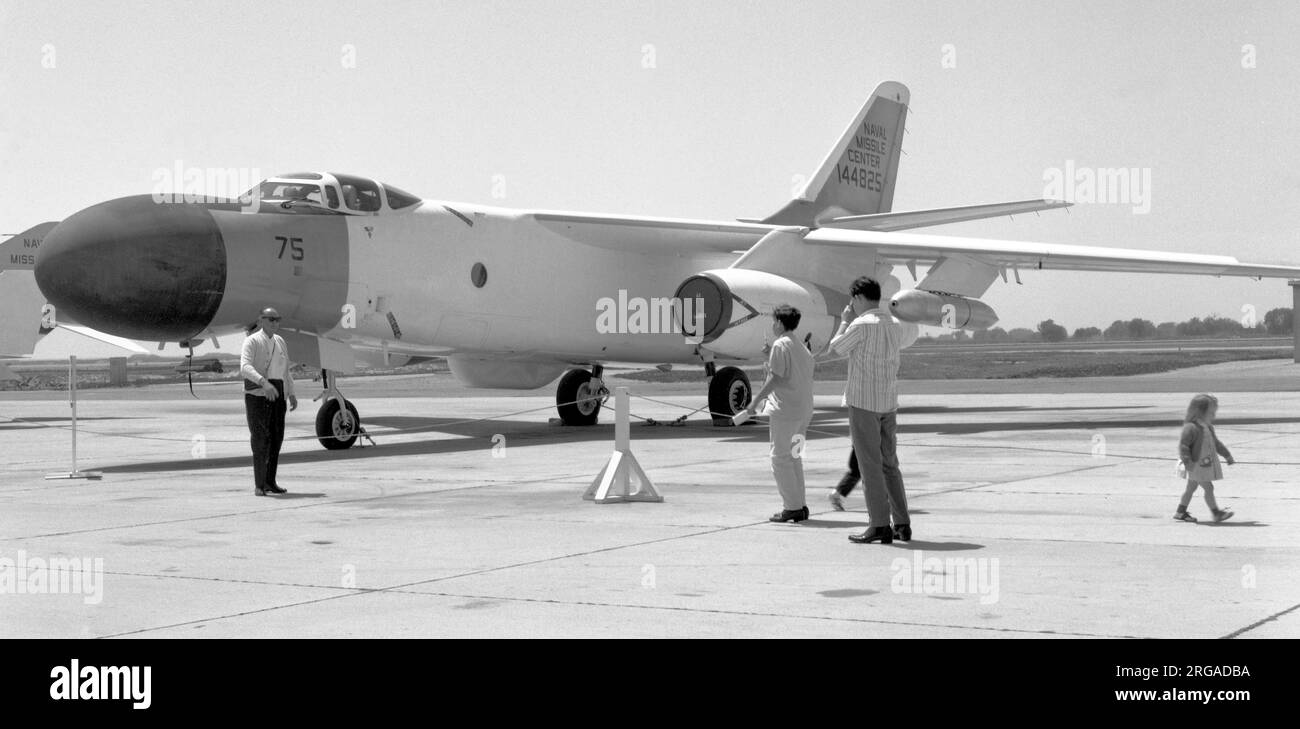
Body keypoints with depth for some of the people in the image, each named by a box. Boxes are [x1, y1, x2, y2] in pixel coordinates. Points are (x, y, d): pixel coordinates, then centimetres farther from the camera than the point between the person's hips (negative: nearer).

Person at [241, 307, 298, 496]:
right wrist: (264, 383, -35)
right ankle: (259, 485, -8)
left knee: (276, 437, 5)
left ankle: (270, 482, 13)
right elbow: (245, 367, -20)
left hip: (277, 393, 6)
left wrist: (291, 393, 11)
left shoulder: (280, 341, 16)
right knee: (260, 438, -10)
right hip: (257, 393, -6)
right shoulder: (252, 341, -6)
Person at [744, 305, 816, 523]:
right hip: (804, 410, 8)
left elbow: (776, 378, -16)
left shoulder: (781, 345, -9)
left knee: (780, 458, -2)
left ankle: (792, 507, -4)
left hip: (785, 409, -8)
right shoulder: (803, 349, 17)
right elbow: (806, 380, 14)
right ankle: (801, 506, 14)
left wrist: (756, 400, -11)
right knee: (794, 457, 16)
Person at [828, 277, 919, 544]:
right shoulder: (895, 325, 6)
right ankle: (902, 524, 14)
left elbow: (837, 349, -1)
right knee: (889, 464, 13)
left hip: (863, 402, -7)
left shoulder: (861, 325, -14)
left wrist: (845, 321, 13)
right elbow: (912, 333, 30)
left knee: (870, 465, -3)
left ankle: (880, 526, -5)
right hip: (889, 402, 7)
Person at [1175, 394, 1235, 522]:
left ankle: (1181, 512, 23)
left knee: (1191, 488, 15)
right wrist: (1187, 461, -30)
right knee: (1208, 487, -7)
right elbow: (1183, 445, -23)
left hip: (1205, 465, 10)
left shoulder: (1208, 428, 12)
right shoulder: (1191, 428, -19)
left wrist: (1227, 455, 25)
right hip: (1196, 465, -10)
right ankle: (1216, 512, -1)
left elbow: (1216, 443, 24)